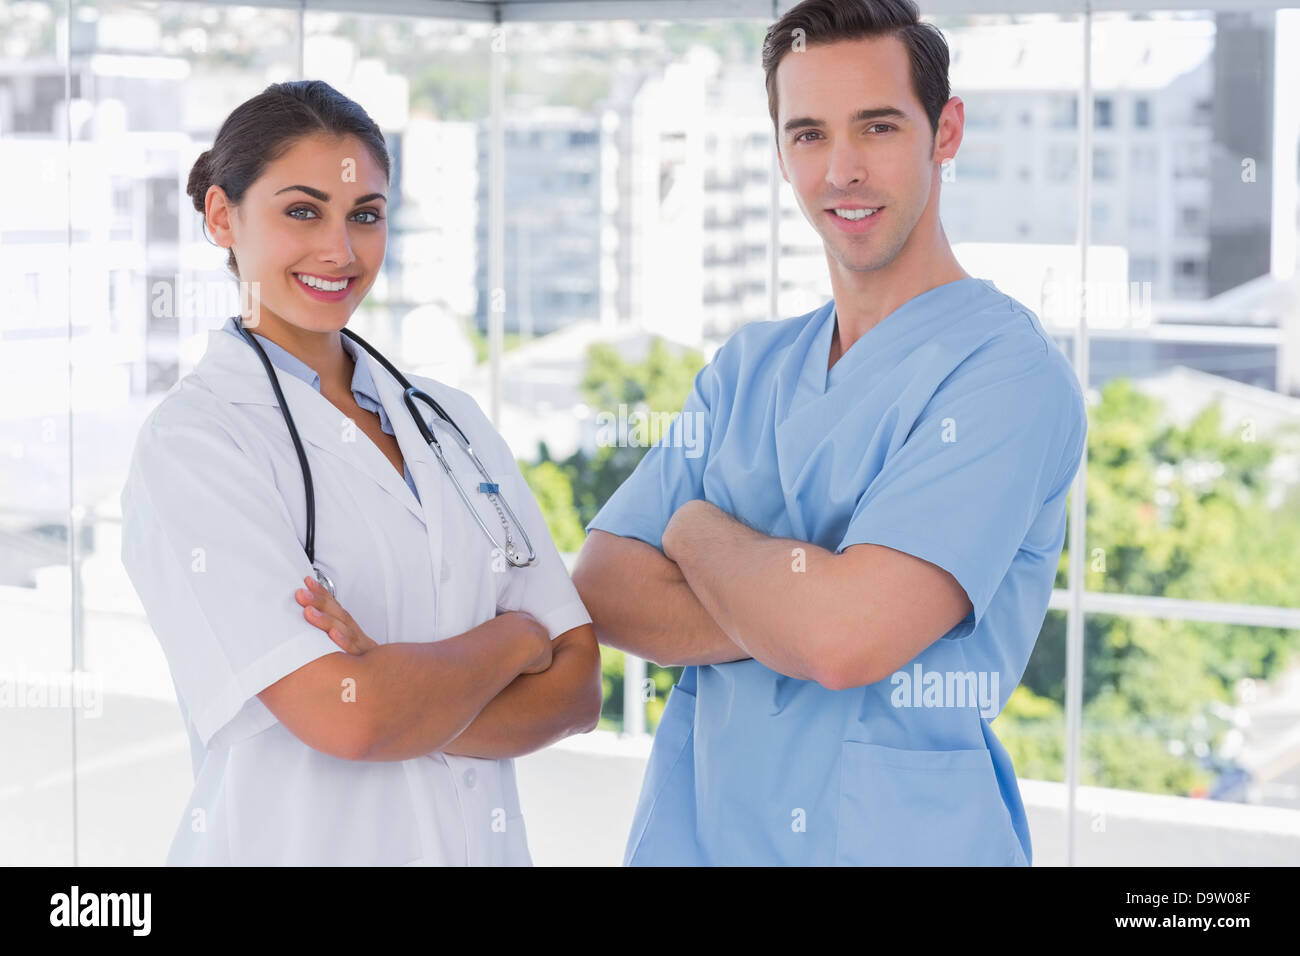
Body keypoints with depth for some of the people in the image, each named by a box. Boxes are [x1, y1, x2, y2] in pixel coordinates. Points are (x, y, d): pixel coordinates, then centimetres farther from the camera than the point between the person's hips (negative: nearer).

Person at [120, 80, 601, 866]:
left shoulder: (451, 418, 4)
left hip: (485, 834, 5)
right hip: (295, 842, -5)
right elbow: (345, 718, -22)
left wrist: (399, 688, -19)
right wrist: (512, 638, -6)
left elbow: (575, 686, -2)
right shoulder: (190, 440, -12)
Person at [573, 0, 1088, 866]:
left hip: (900, 833, -5)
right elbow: (601, 590, -1)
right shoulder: (746, 368, 8)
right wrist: (801, 611, -17)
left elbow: (846, 637, -23)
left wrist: (698, 529, -5)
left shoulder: (1009, 371, -13)